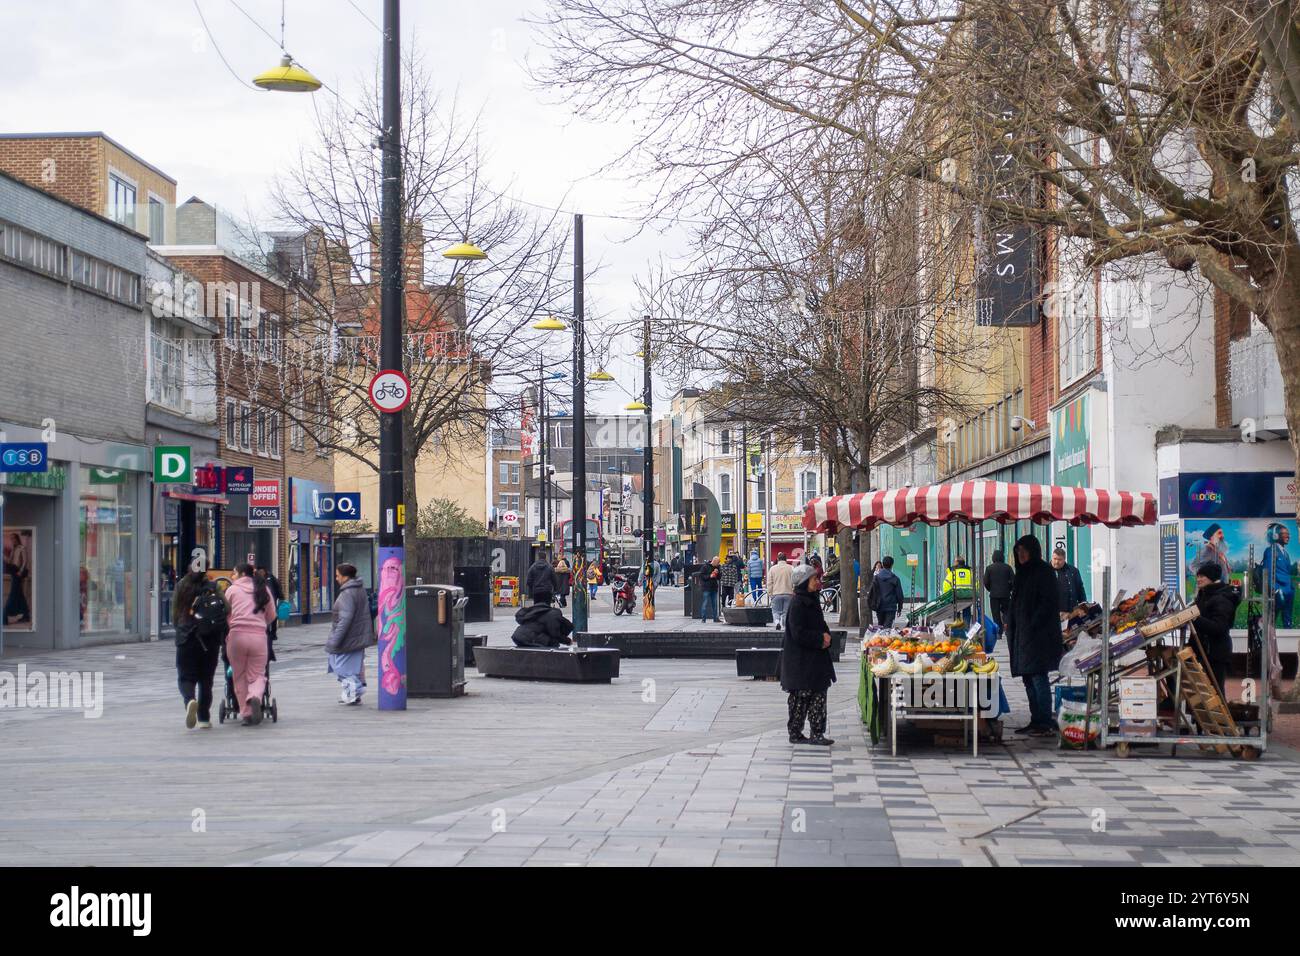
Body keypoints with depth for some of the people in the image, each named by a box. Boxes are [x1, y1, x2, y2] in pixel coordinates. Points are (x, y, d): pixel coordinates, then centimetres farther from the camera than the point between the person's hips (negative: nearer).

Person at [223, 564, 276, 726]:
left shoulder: (232, 589, 8)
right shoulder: (263, 589, 13)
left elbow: (225, 615, 9)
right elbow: (271, 615, 17)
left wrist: (226, 633, 25)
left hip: (237, 635, -1)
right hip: (259, 636, 1)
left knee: (240, 677, 8)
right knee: (257, 674, 8)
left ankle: (246, 713, 3)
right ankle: (255, 697, -24)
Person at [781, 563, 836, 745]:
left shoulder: (812, 601, 13)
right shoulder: (798, 604, -16)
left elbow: (820, 626, 21)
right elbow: (798, 633, -21)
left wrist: (825, 637, 0)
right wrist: (820, 639, -15)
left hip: (815, 658, 9)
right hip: (800, 660, -9)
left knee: (818, 696, 7)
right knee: (800, 696, -3)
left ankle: (817, 734, 10)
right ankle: (795, 734, 4)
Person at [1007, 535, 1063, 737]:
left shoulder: (1044, 571, -8)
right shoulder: (1023, 573, 17)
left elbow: (1049, 601, -16)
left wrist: (1034, 625, -20)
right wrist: (1010, 623, 12)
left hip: (1039, 634, -9)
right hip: (1023, 633, 9)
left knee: (1038, 677, -10)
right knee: (1028, 679, 9)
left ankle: (1047, 723, -8)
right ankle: (1036, 721, 13)